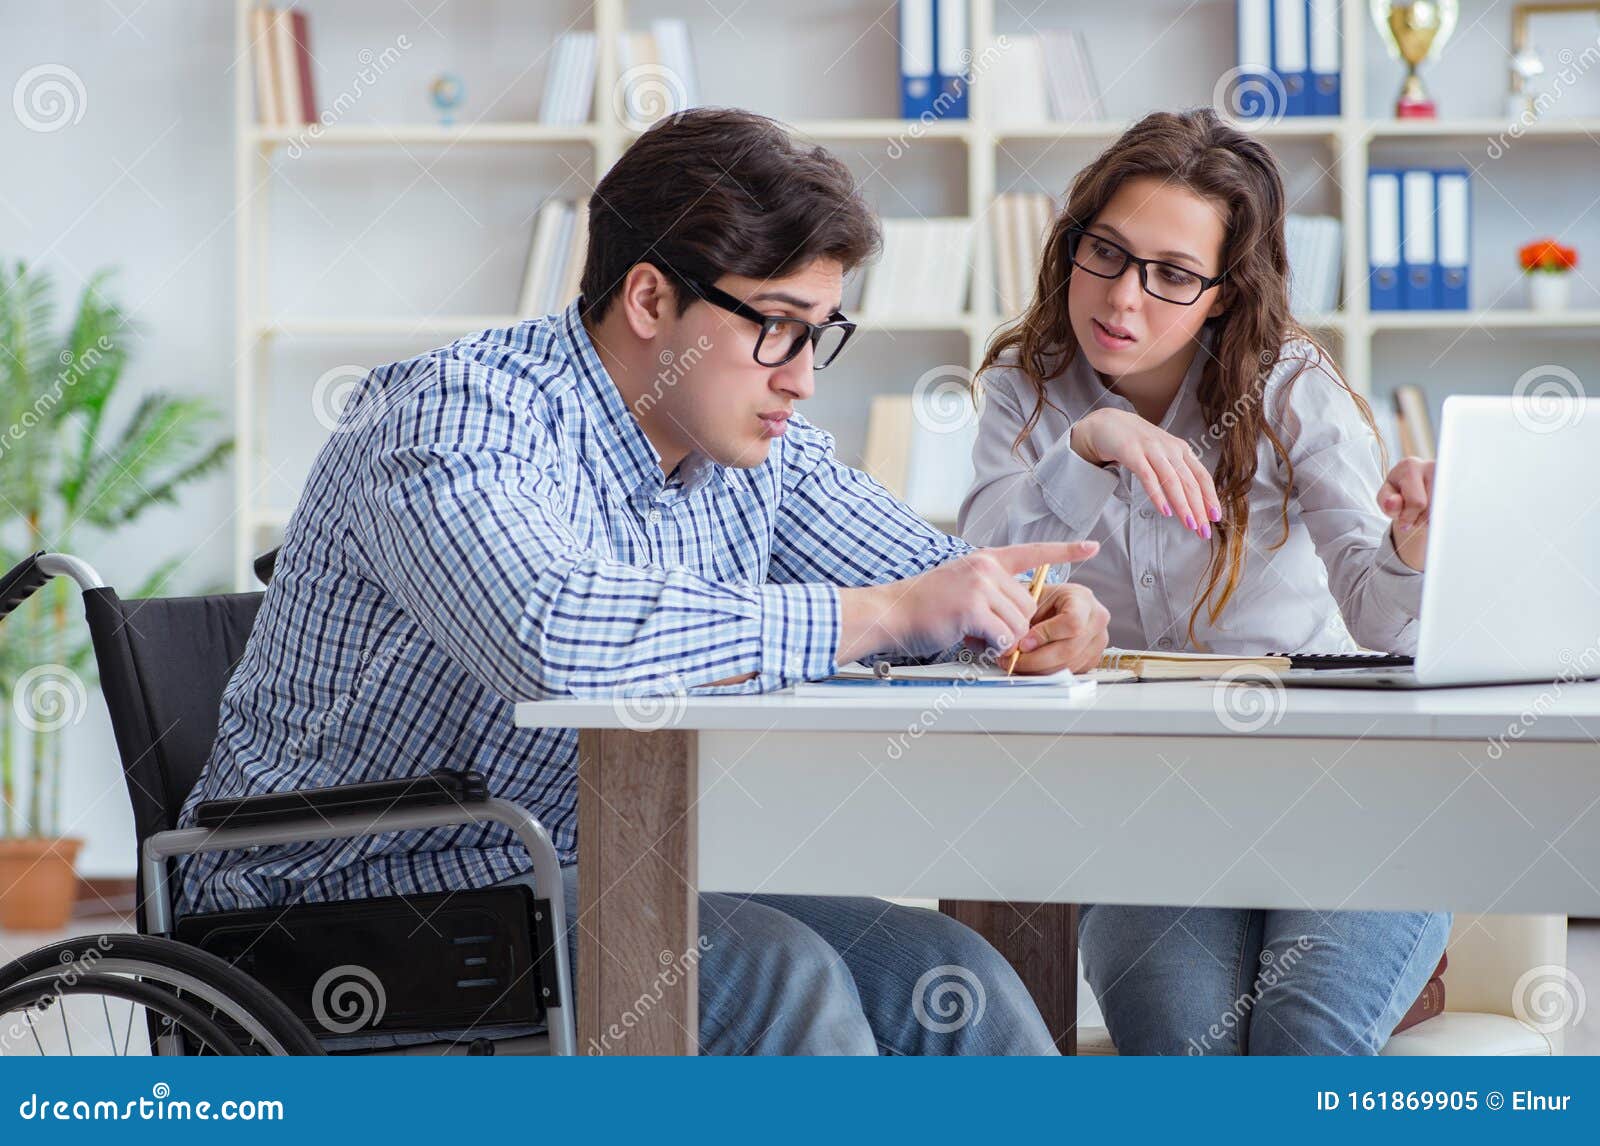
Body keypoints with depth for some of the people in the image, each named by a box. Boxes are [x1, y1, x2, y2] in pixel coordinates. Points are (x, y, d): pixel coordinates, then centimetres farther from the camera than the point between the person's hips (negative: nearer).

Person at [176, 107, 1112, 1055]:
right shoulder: (454, 415, -20)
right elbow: (551, 637, -40)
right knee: (779, 975, -27)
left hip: (587, 888, 7)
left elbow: (937, 577, 19)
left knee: (951, 980, -14)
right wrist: (883, 614, -31)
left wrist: (1045, 614, -8)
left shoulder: (762, 450, 5)